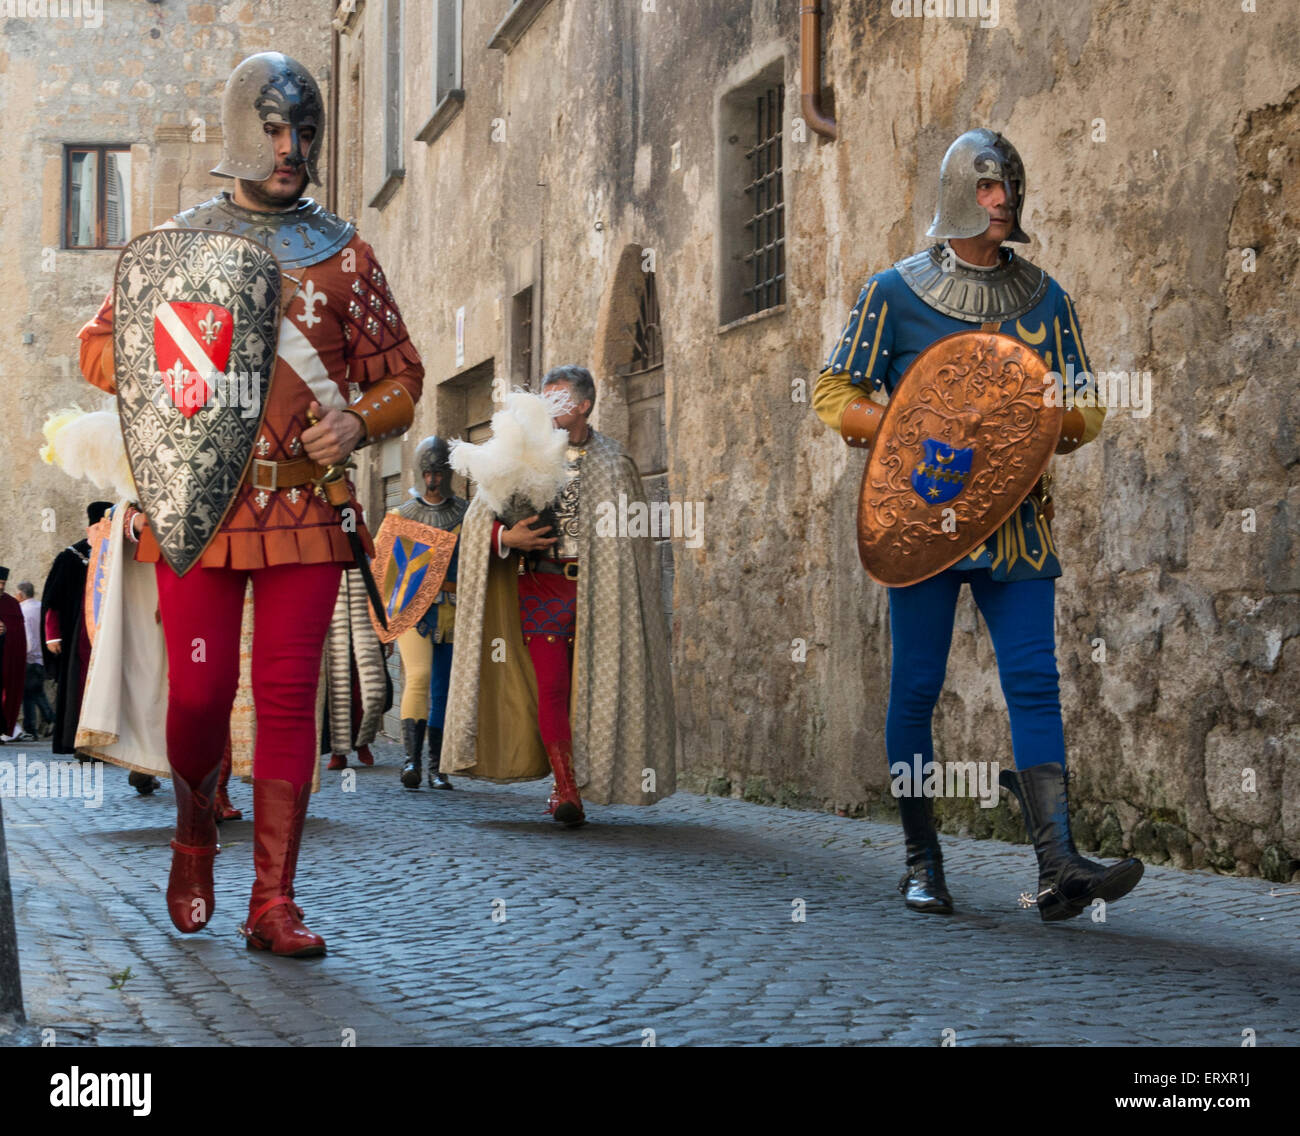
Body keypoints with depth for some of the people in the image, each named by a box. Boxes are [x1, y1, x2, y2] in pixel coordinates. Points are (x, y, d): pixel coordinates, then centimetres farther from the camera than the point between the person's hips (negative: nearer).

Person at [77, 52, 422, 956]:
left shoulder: (346, 255, 11)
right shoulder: (177, 243, 11)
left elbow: (401, 377, 11)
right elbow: (100, 345, 12)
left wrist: (357, 422, -10)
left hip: (308, 506, 0)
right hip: (198, 500, 0)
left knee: (288, 698, -4)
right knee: (200, 691, 0)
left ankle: (274, 901, 0)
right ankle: (195, 833, 29)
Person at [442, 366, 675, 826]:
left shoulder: (613, 463, 9)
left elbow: (633, 537, 10)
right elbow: (478, 518, 5)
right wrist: (509, 537, -15)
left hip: (597, 589, 1)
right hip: (542, 585, 0)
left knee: (588, 685, 2)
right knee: (551, 686, -11)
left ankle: (574, 783, 16)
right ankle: (566, 788, -10)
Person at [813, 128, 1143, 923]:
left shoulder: (1045, 297, 11)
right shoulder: (895, 292, 2)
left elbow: (1088, 407, 13)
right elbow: (835, 396, 2)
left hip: (1015, 520, 2)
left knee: (1035, 683, -9)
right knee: (917, 688, 1)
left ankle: (1060, 867, -15)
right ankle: (922, 862, 13)